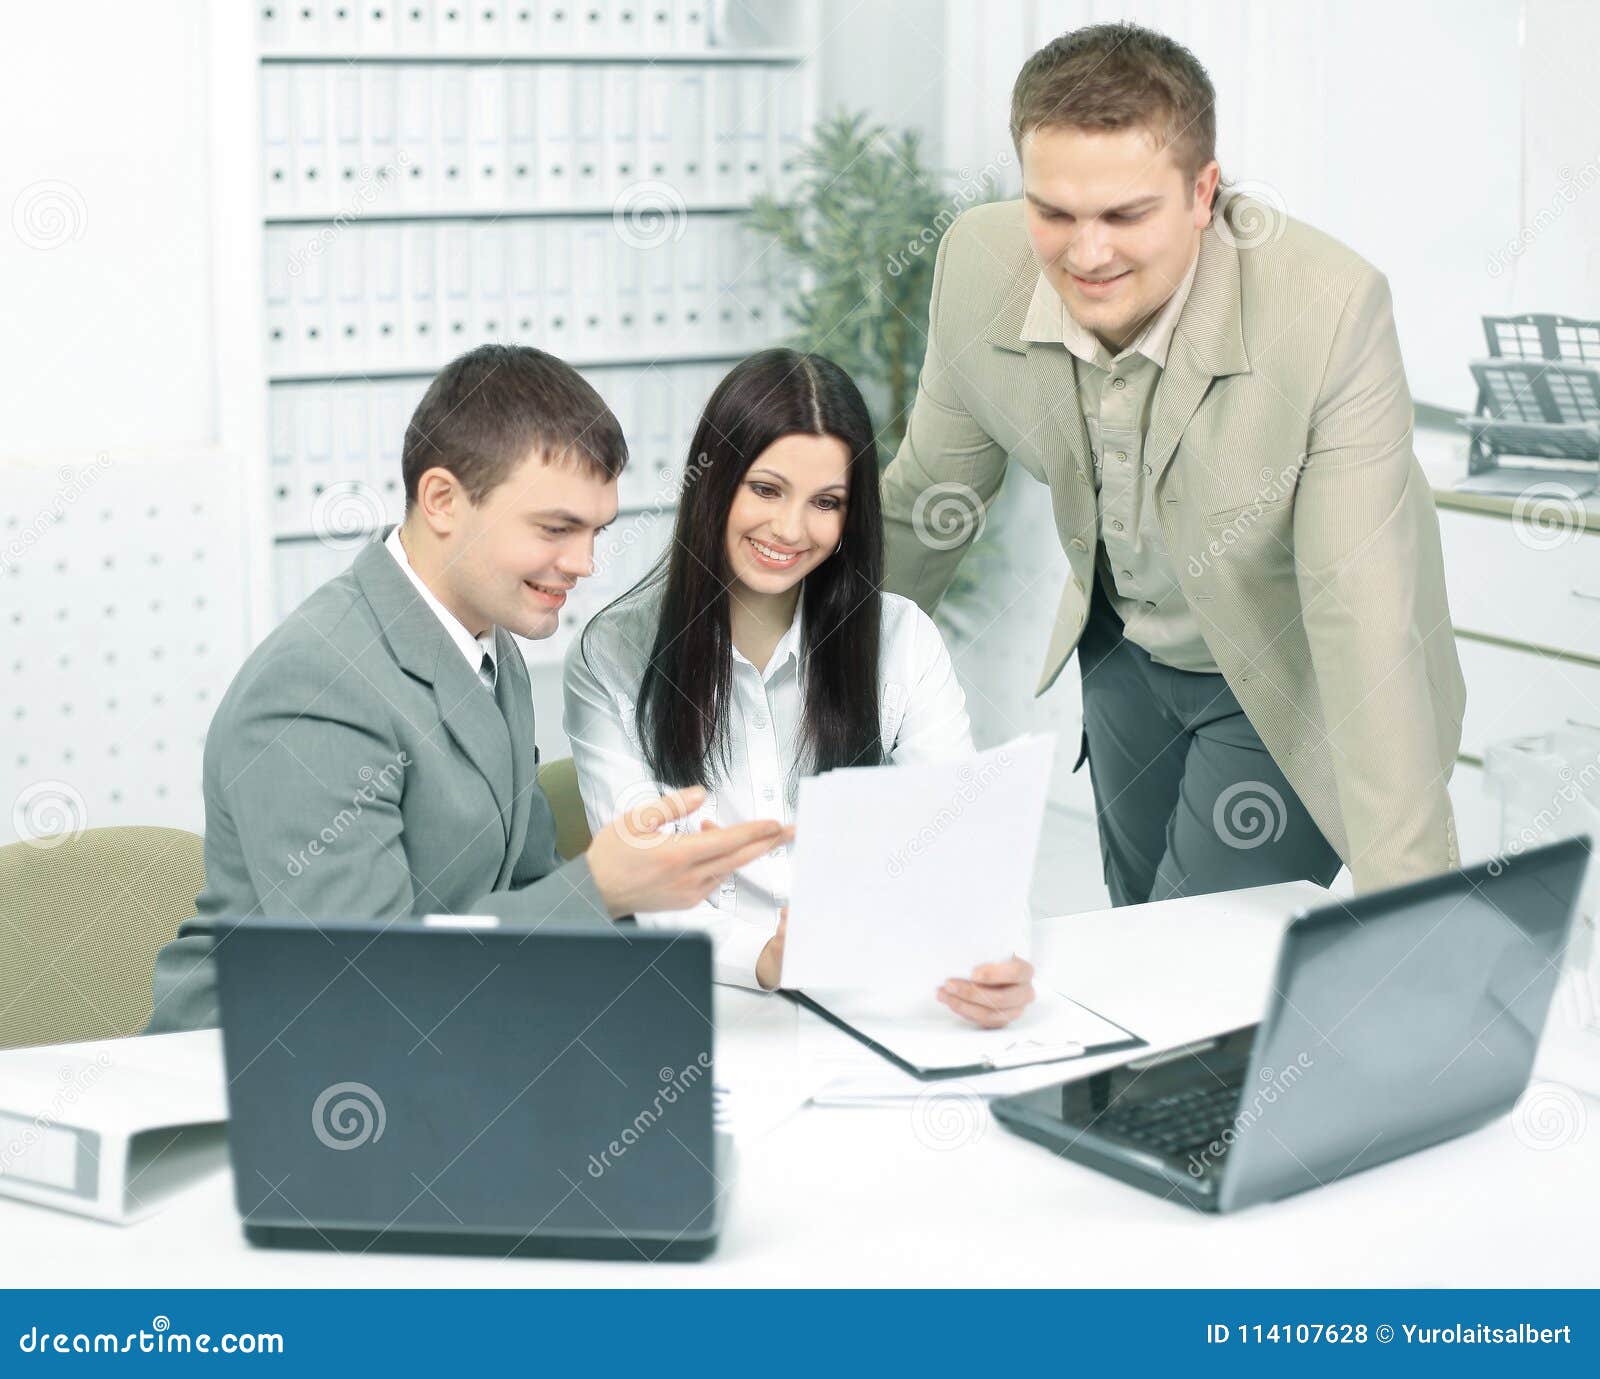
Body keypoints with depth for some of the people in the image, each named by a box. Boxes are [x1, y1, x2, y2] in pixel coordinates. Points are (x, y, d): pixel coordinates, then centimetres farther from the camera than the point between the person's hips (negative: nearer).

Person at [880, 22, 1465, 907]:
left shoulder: (1330, 311, -34)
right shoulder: (979, 265, -21)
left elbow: (1364, 611, -36)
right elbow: (922, 503, -3)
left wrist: (1405, 907, -40)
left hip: (1292, 678, -5)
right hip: (1125, 648, 5)